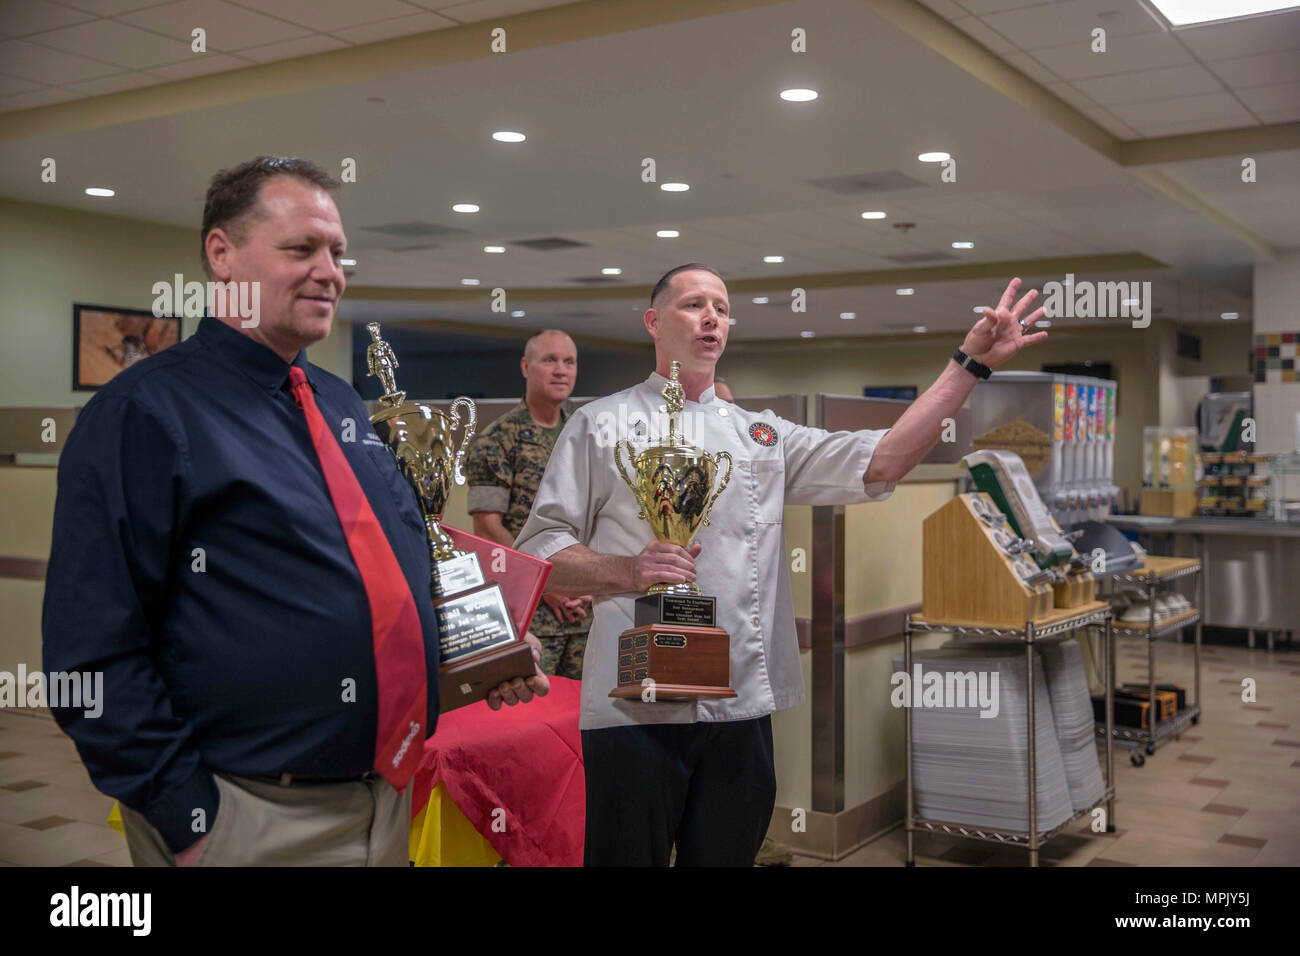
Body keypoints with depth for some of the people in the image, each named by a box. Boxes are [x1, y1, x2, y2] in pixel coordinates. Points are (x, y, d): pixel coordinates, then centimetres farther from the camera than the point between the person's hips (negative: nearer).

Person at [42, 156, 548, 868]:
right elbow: (94, 656, -15)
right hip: (251, 823, -7)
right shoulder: (144, 413, -11)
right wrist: (188, 819, -17)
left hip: (388, 796, 7)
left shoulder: (343, 406, 12)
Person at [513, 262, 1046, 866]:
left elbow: (880, 461, 6)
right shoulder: (601, 424, 6)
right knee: (628, 855, 2)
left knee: (725, 856, 12)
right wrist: (628, 571, -16)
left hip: (743, 704, 4)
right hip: (634, 705, -3)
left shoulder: (762, 435, 17)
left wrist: (971, 362, 2)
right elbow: (539, 549, 2)